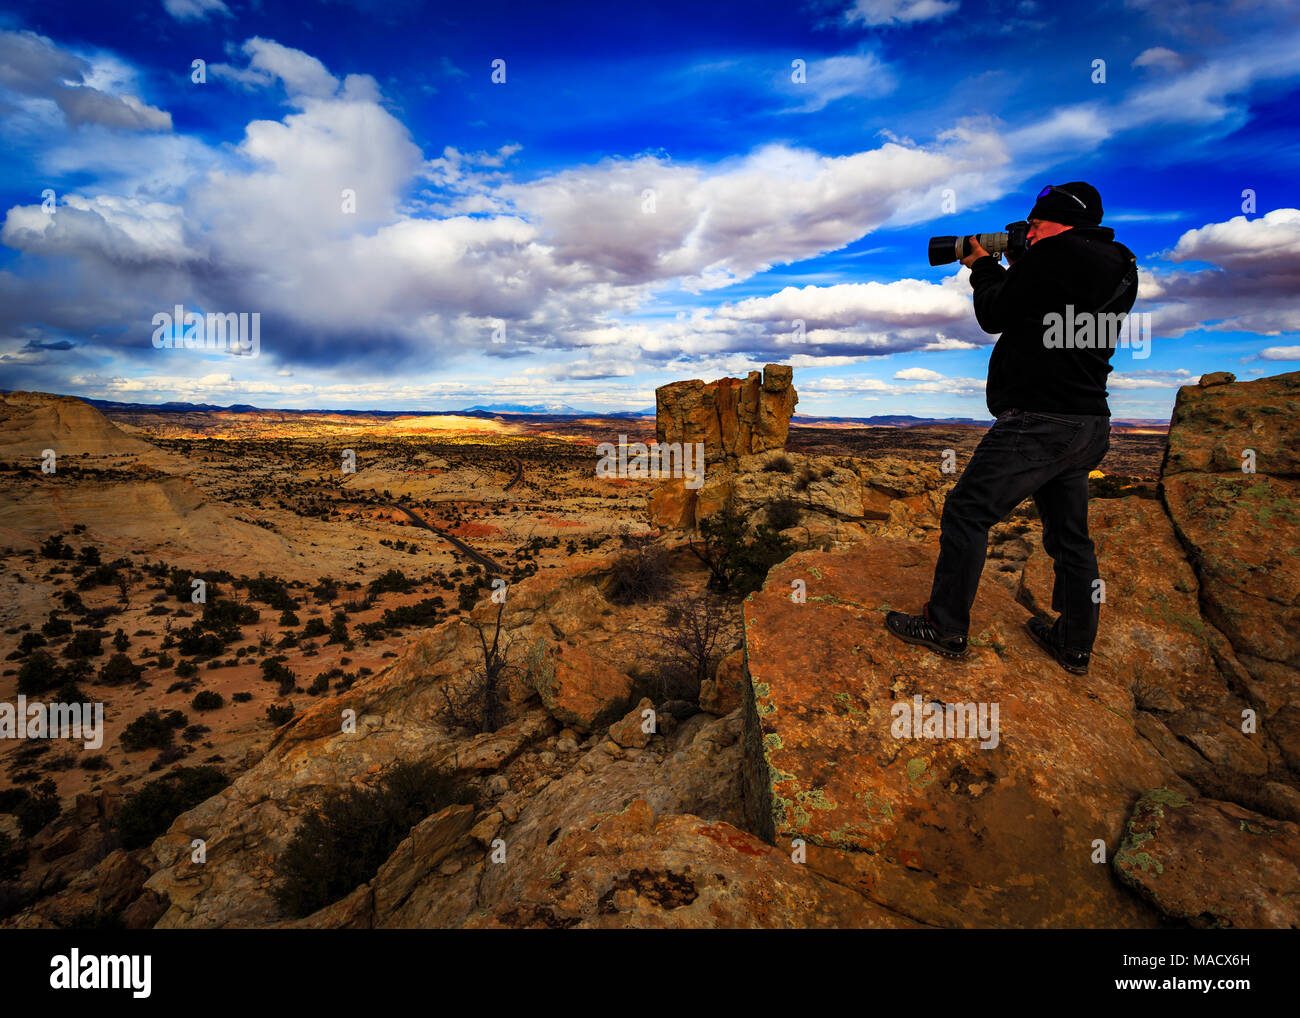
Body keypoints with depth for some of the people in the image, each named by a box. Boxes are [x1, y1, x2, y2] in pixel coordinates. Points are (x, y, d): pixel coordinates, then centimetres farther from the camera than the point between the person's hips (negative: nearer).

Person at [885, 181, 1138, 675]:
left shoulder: (1059, 253, -10)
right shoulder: (1120, 268, 18)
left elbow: (994, 316, -3)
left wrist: (984, 267, 14)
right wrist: (1013, 269, 21)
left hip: (1039, 420, -9)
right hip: (1090, 425, 10)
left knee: (967, 511, -3)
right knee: (1069, 533, 14)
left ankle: (946, 629, 2)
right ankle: (1074, 644, 24)